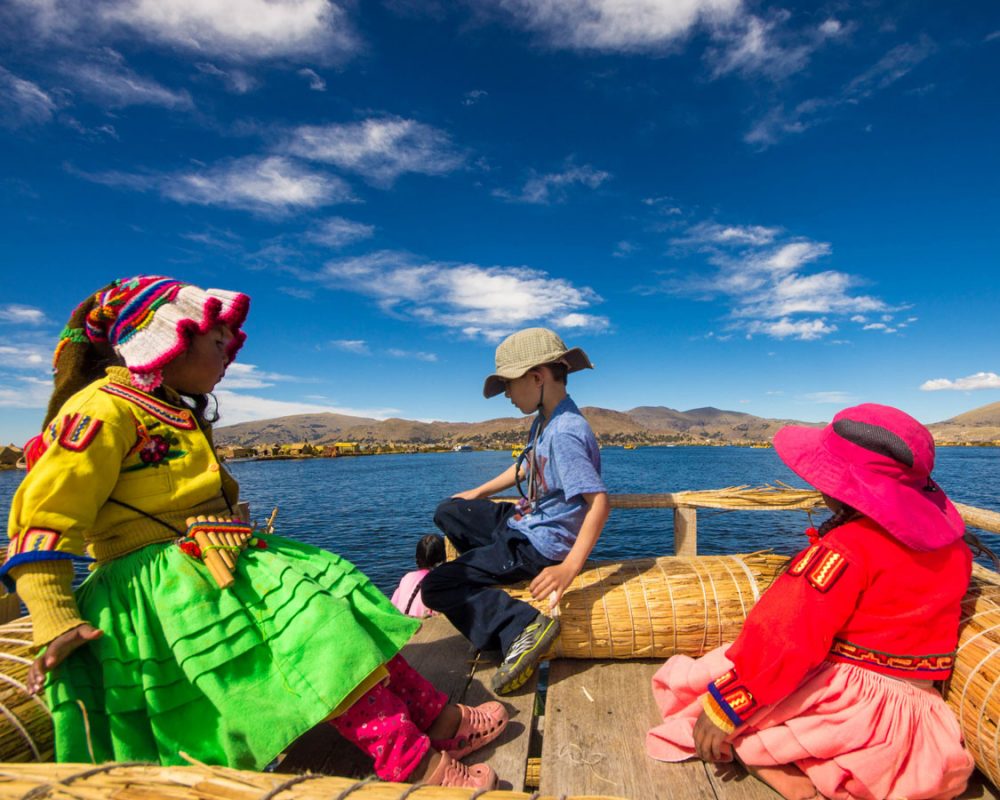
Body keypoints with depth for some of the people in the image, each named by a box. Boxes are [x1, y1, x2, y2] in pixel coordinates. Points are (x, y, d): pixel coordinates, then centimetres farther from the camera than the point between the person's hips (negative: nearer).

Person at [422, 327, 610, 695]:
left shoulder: (565, 434, -28)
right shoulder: (544, 422, 3)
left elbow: (599, 502, -33)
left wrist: (569, 568, -40)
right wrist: (479, 492, 27)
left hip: (539, 545, -10)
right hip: (524, 521, 10)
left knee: (435, 587, -12)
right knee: (448, 512, 22)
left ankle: (523, 627, -19)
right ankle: (491, 582, 16)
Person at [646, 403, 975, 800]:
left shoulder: (847, 546, -21)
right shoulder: (949, 542, 2)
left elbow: (786, 635, -25)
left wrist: (723, 707, -19)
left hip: (853, 705, -8)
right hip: (914, 716, 8)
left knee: (705, 681, -5)